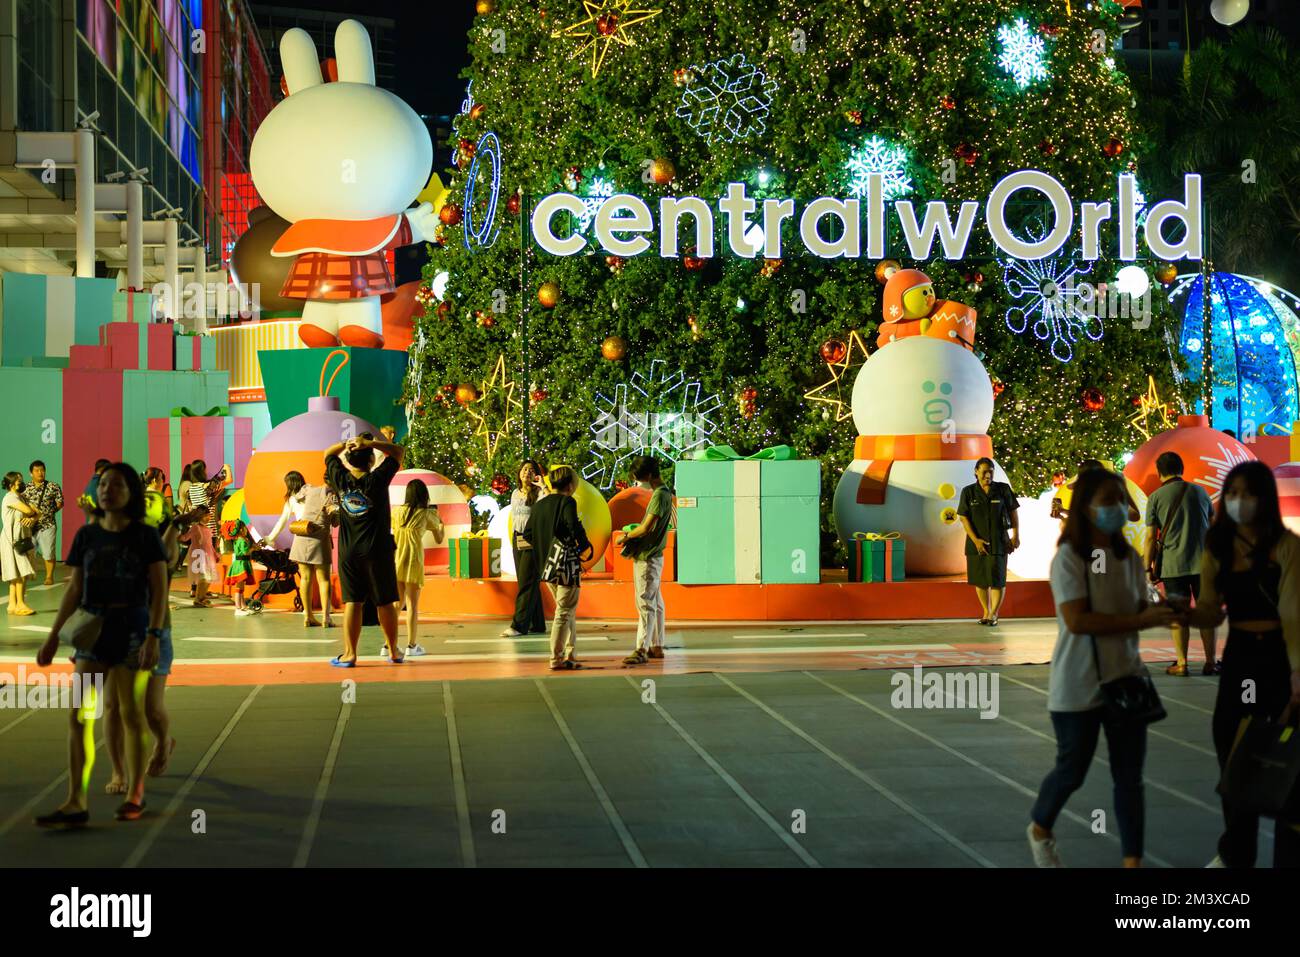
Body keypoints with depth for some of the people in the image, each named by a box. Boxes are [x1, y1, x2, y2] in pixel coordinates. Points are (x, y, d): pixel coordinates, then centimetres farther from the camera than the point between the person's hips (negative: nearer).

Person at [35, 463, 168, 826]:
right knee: (78, 716, -5)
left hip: (133, 633, -4)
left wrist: (153, 638, -19)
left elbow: (160, 591, -9)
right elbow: (74, 590, 9)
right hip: (94, 633, 4)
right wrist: (53, 638, 5)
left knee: (132, 715, 3)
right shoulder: (86, 536, 6)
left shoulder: (146, 536, -6)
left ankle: (135, 793, 19)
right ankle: (75, 803, -5)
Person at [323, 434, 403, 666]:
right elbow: (398, 451, -1)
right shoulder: (377, 479, -10)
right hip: (377, 550, -2)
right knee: (385, 602, 7)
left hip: (348, 551, 2)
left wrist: (346, 444, 1)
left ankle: (349, 654, 0)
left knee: (352, 602, 3)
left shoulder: (341, 479, -1)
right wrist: (369, 444, -10)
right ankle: (393, 652, 15)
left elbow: (328, 454, 17)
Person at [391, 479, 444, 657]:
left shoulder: (397, 511, 7)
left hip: (396, 561, 3)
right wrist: (440, 523, 28)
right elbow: (439, 539, 9)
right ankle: (411, 645, 3)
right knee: (412, 604, 2)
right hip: (413, 562, -3)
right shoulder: (427, 514, 0)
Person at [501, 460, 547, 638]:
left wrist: (542, 486, -23)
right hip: (517, 540, 8)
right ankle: (537, 625, 15)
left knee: (526, 582, -9)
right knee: (524, 582, 8)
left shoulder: (538, 492, -7)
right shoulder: (515, 494, 15)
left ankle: (519, 625, -10)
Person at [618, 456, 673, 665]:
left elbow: (646, 528, -21)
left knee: (645, 603, -11)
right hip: (651, 555, 10)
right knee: (655, 602, 13)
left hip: (647, 558, -10)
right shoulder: (662, 493, 13)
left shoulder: (660, 495, -17)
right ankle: (657, 646, 19)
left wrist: (625, 537, -8)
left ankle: (641, 649, -13)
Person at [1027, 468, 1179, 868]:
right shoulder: (1068, 557, -15)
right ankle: (1040, 829, 37)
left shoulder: (1130, 557, 5)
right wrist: (1140, 621, -28)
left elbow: (1139, 611, 7)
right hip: (1078, 686, -5)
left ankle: (1133, 861, 12)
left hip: (1125, 679, 5)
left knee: (1130, 775, 5)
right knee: (1073, 770, 9)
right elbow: (1077, 620, -24)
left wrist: (1161, 613, -17)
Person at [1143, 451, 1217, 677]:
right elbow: (1213, 526, 14)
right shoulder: (1199, 491, 7)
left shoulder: (1156, 498, -2)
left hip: (1173, 564, -2)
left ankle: (1181, 664, 3)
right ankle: (1210, 663, 10)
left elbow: (1151, 536, -4)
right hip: (1203, 561, 2)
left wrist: (1148, 568, 3)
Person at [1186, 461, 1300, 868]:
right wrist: (1183, 613, -20)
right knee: (1233, 753, 11)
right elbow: (1211, 613, 2)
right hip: (1238, 657, 5)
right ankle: (1236, 853, 28)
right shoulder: (1217, 548, 5)